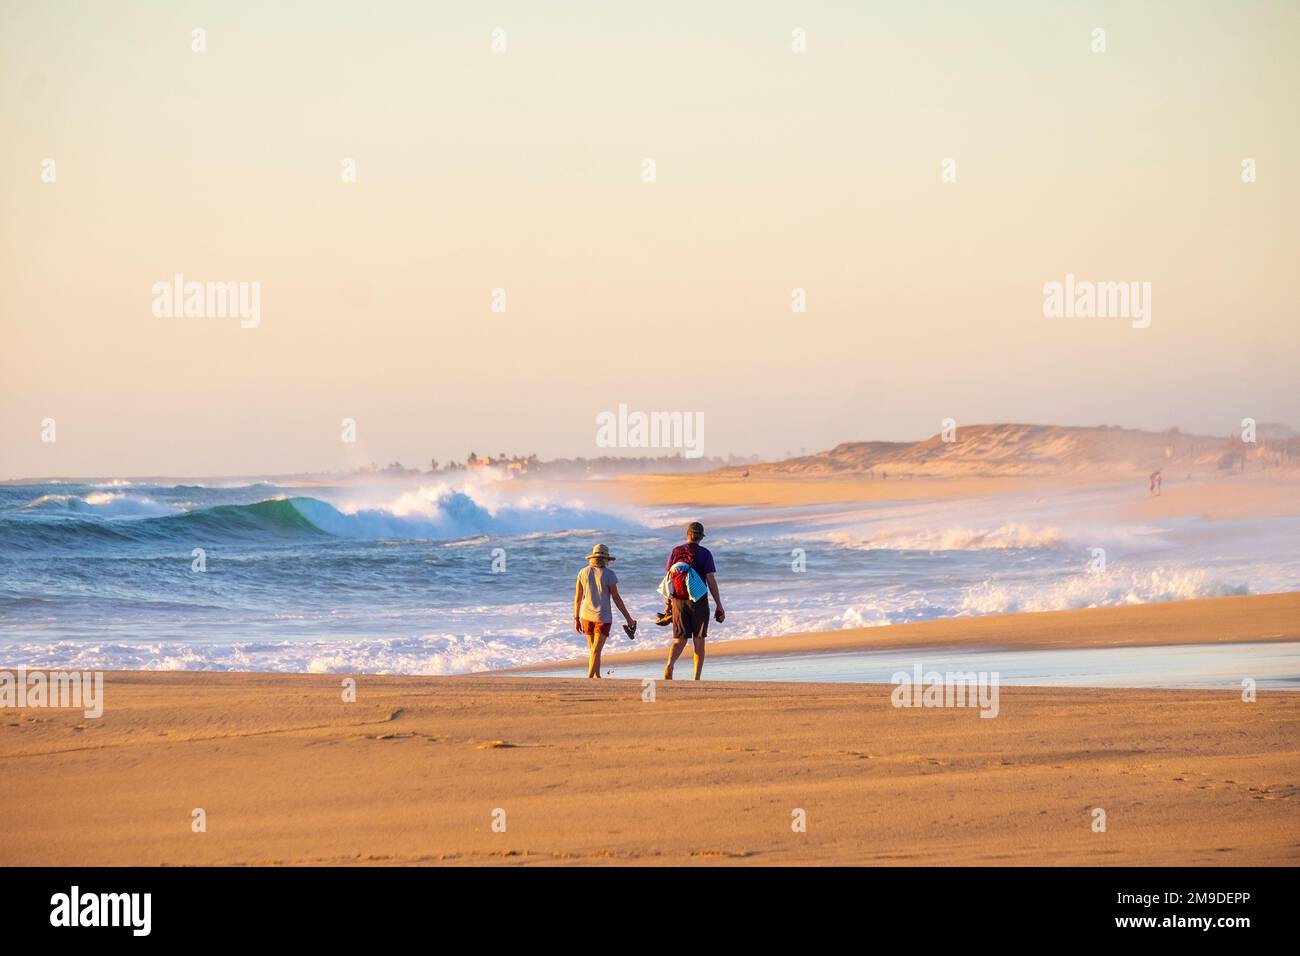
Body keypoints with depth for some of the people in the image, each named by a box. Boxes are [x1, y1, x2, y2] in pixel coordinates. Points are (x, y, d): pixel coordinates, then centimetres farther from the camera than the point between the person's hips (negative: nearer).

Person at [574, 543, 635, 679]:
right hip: (603, 617, -4)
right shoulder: (609, 574, -9)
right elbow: (616, 598, -9)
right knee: (596, 651, -8)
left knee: (593, 650, 18)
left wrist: (576, 619, 12)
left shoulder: (583, 573, 2)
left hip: (586, 616, 4)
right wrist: (628, 618, -1)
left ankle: (597, 678, 28)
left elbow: (577, 597, 4)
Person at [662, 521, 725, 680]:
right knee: (699, 641, 7)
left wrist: (668, 600, 17)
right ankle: (697, 680, 5)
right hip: (699, 601, -2)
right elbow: (711, 581, -7)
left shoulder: (675, 551, 4)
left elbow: (669, 578, 6)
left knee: (680, 640, 6)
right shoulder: (705, 554, -4)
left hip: (679, 601, 2)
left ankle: (669, 665, -22)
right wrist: (719, 606, -3)